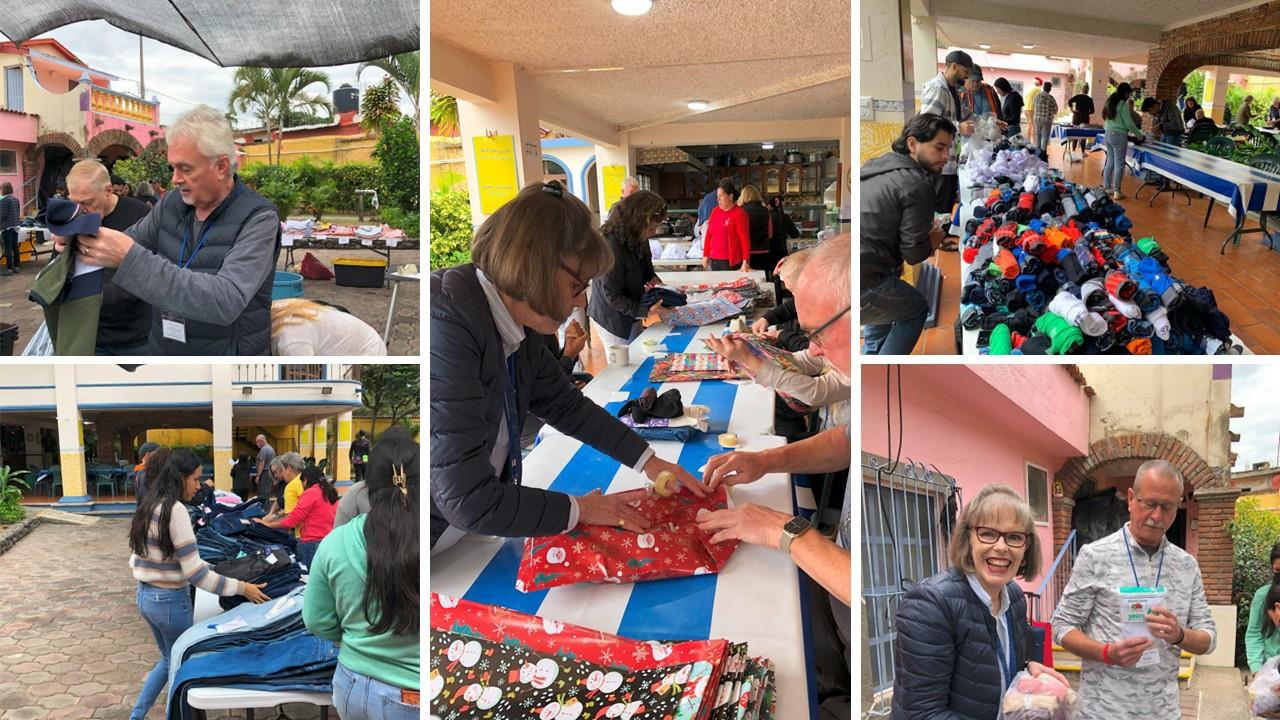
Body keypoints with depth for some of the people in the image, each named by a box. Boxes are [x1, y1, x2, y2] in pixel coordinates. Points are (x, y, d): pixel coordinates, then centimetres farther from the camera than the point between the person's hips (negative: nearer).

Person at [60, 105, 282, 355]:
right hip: (163, 362, 6)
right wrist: (83, 238, -10)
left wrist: (130, 258, -35)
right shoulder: (172, 203, -1)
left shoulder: (258, 219, -19)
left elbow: (226, 302, -33)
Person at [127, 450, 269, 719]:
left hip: (144, 595, 9)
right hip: (169, 600, -8)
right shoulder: (175, 509, -21)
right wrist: (240, 588, -19)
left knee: (169, 659, 23)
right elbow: (194, 572, -23)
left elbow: (138, 556, 13)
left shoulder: (149, 504, 5)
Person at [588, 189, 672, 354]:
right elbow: (612, 296, -24)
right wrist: (647, 311, -32)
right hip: (613, 320, -8)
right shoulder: (611, 246, -27)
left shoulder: (639, 239, -3)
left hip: (632, 315, 8)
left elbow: (646, 268, 16)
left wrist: (653, 279, -7)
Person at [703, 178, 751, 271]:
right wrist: (705, 255, 12)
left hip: (731, 262, -6)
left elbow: (745, 239, -14)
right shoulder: (715, 211, 9)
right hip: (714, 260, 6)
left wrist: (745, 262, -20)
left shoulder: (739, 214, -9)